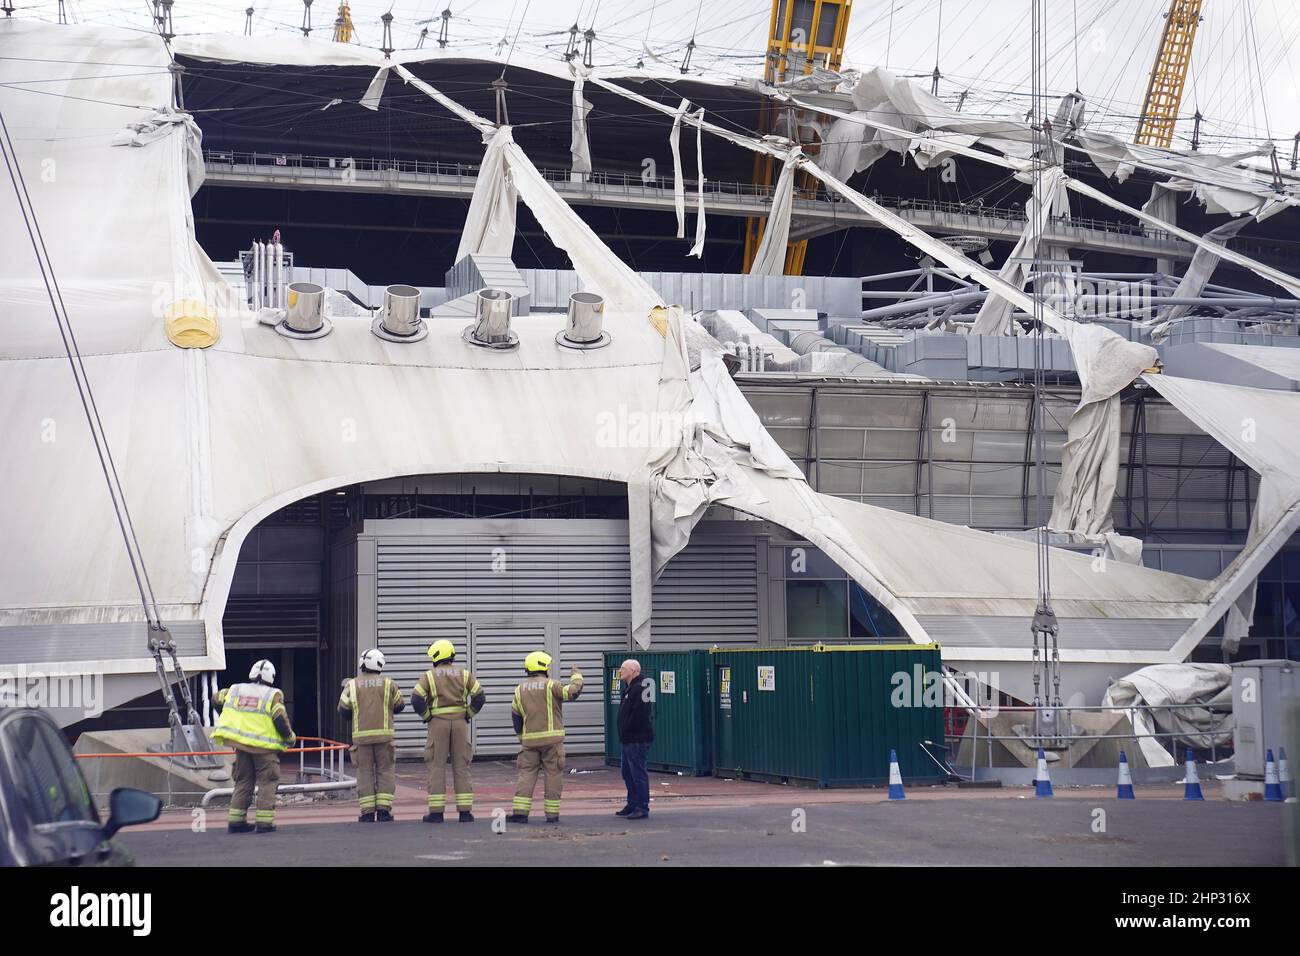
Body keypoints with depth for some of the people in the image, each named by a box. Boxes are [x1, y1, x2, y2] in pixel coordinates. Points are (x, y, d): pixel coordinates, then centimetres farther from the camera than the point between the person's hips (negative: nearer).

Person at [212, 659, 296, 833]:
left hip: (241, 744, 4)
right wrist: (290, 738, 4)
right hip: (264, 747, -4)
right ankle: (264, 821, -4)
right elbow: (280, 720, -12)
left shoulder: (235, 690, 9)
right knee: (267, 782, 3)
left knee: (243, 781, 14)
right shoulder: (272, 695, -5)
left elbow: (218, 699, 21)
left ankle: (236, 820, 11)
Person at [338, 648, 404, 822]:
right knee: (385, 771, 5)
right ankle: (383, 810, -2)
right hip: (384, 734, 0)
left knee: (365, 773, 5)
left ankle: (367, 812, 1)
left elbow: (343, 710, 2)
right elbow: (399, 706, 9)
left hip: (361, 735, 0)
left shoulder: (352, 685, 2)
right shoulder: (388, 684, 2)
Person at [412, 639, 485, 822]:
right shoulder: (464, 674, 6)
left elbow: (417, 699, -11)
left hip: (438, 723, -2)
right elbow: (479, 696, -3)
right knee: (461, 767, 5)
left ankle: (436, 812, -2)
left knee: (437, 767, 2)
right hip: (460, 723, 2)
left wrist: (426, 716, 2)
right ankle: (465, 812, 1)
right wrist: (468, 715, 5)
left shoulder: (429, 676, -1)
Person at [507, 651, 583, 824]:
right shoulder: (551, 685, -6)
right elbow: (572, 692, -13)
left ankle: (520, 812, -4)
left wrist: (521, 736, 26)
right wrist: (576, 677, 5)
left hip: (530, 739, 4)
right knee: (553, 775, 3)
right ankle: (552, 813, 3)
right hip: (552, 738, -4)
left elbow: (515, 716, 14)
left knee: (526, 773, 5)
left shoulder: (520, 690, 10)